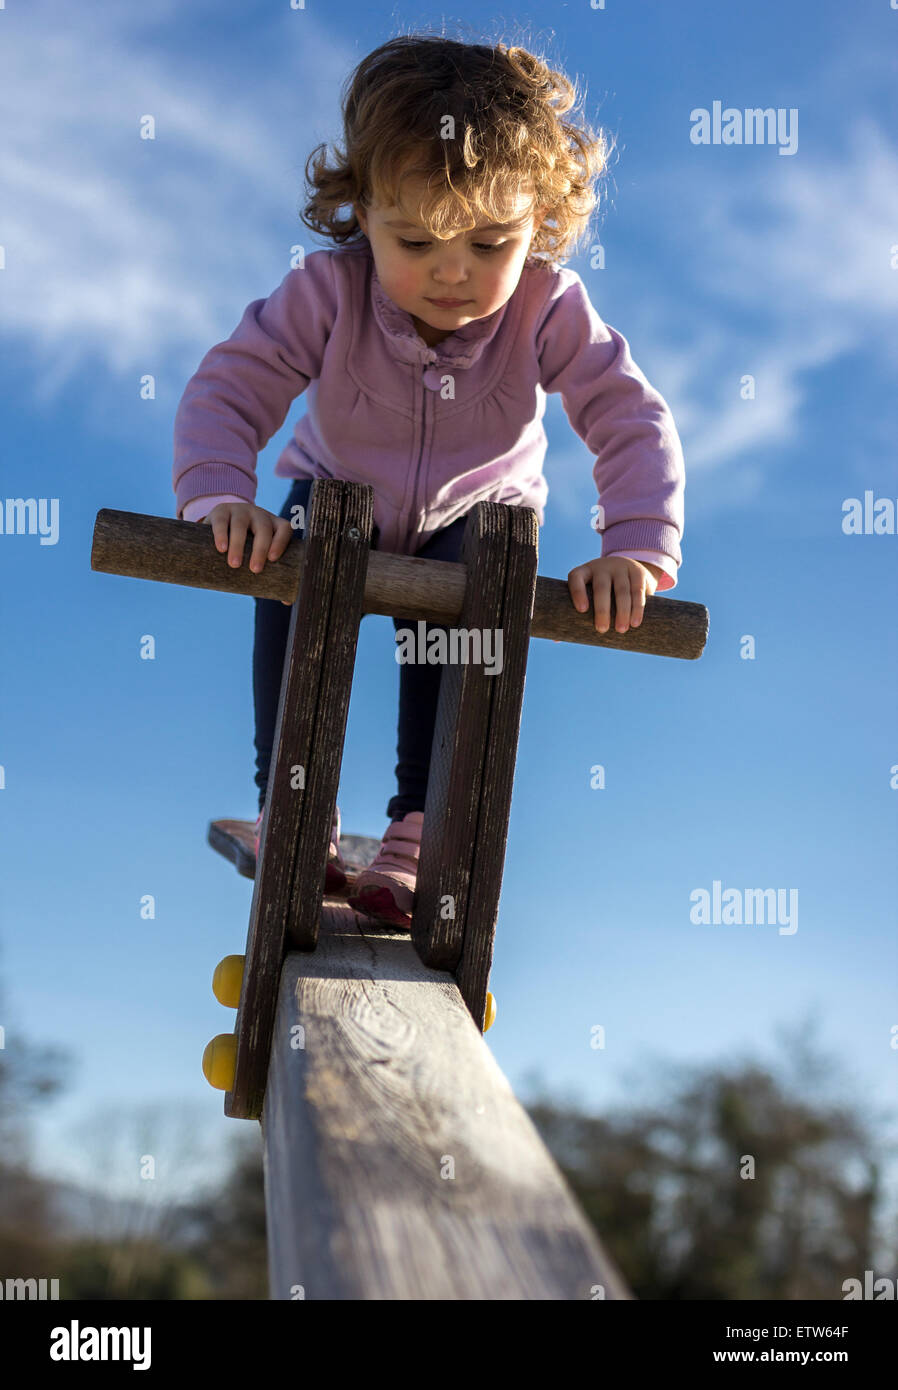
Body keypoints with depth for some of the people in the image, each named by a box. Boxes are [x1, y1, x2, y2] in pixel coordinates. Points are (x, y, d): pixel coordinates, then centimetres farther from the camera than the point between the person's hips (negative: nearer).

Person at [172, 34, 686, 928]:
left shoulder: (549, 308, -27)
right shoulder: (326, 292, -29)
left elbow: (632, 421, -30)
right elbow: (230, 387, -30)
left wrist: (638, 547, -46)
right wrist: (221, 498, -50)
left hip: (478, 510, 0)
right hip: (339, 493, 1)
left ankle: (420, 833, -14)